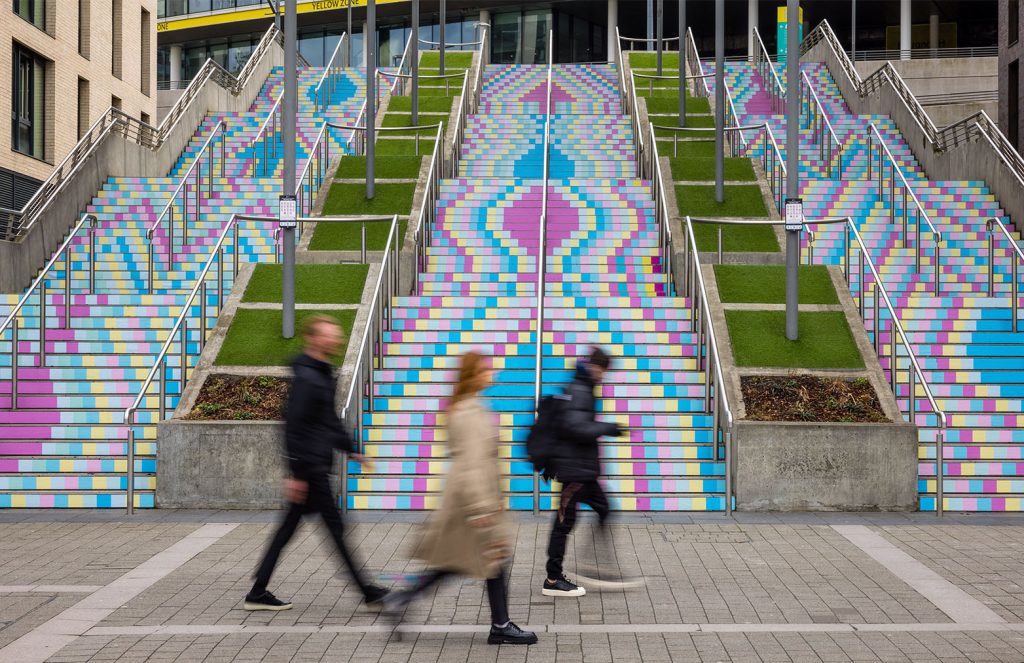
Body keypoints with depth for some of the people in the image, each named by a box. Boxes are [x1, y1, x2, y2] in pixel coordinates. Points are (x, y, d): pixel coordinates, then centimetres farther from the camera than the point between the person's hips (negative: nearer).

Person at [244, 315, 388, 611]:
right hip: (309, 467, -10)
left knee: (289, 526, 11)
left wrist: (350, 449, 26)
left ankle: (258, 593, 16)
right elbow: (293, 427, -20)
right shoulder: (306, 378, -17)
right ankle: (366, 591, 6)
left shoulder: (323, 373, 15)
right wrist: (297, 473, -21)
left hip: (315, 466, 10)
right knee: (334, 526, -2)